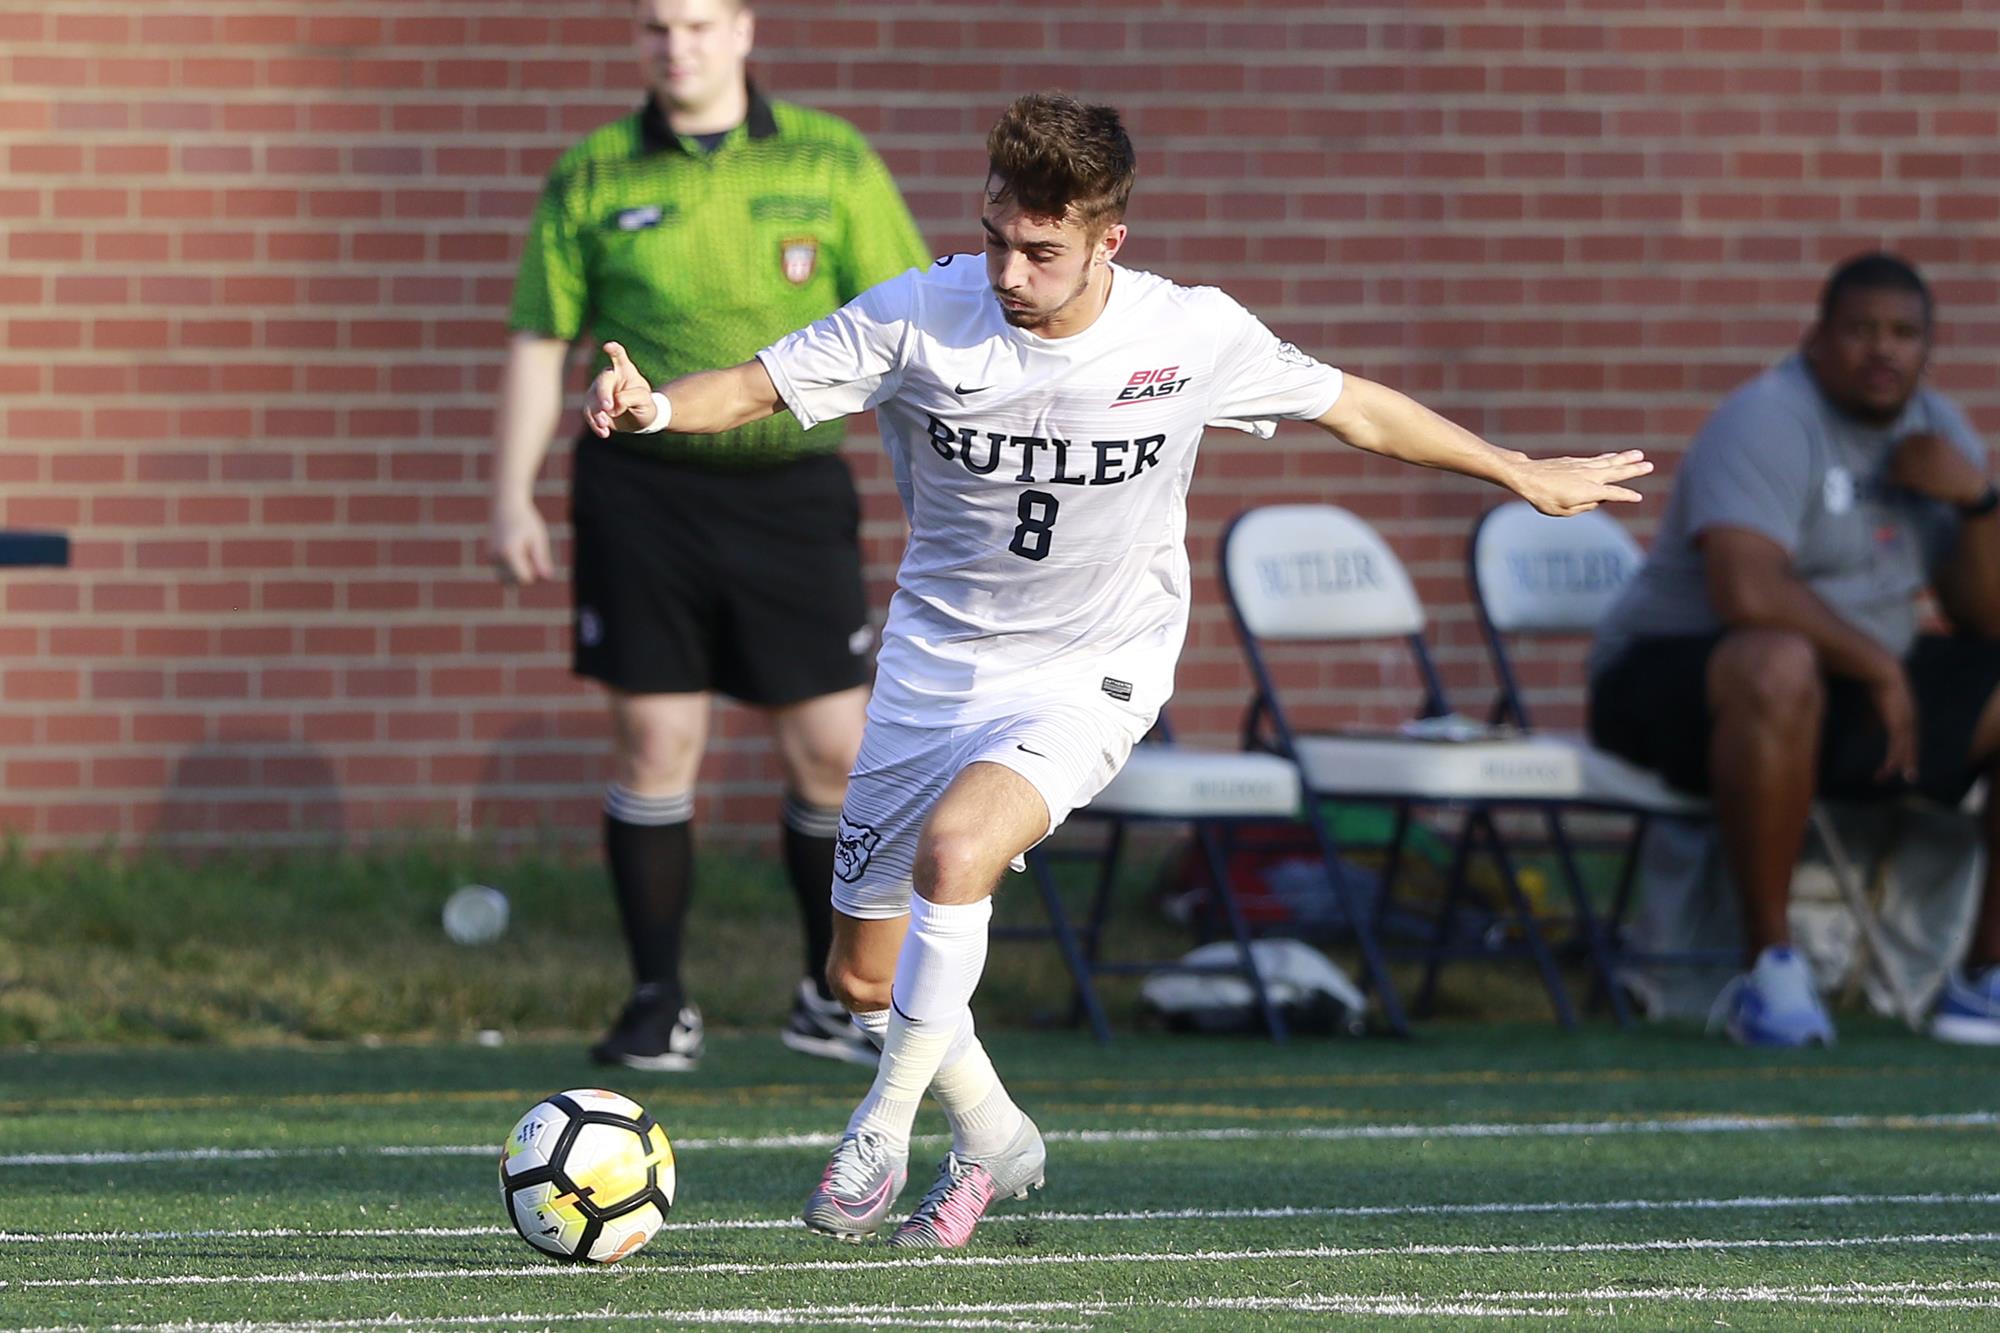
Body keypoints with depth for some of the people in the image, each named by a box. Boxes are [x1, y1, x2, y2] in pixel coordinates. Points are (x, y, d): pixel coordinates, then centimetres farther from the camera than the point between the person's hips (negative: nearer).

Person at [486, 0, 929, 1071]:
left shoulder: (829, 162, 3)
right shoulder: (593, 179, 3)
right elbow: (539, 344, 7)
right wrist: (511, 500, 1)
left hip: (792, 490, 1)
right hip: (643, 489, -1)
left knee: (834, 748, 0)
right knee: (654, 741, -1)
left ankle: (833, 998, 17)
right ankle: (656, 1008, 8)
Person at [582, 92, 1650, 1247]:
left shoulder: (1193, 337, -14)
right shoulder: (922, 316, -15)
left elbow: (1357, 411, 1)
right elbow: (758, 387, -14)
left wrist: (1525, 476, 10)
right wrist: (654, 406, -36)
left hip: (1090, 674, -3)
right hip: (936, 663, 3)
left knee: (954, 849, -31)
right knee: (867, 974, 7)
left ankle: (882, 1134, -15)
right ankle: (994, 1139, 36)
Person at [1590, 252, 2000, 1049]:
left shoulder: (1935, 431, 8)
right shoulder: (1768, 421, -16)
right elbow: (1748, 594, -31)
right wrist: (1875, 664, -22)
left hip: (1862, 681, 8)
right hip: (1675, 675, -8)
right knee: (1778, 667, -42)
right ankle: (1769, 968, -34)